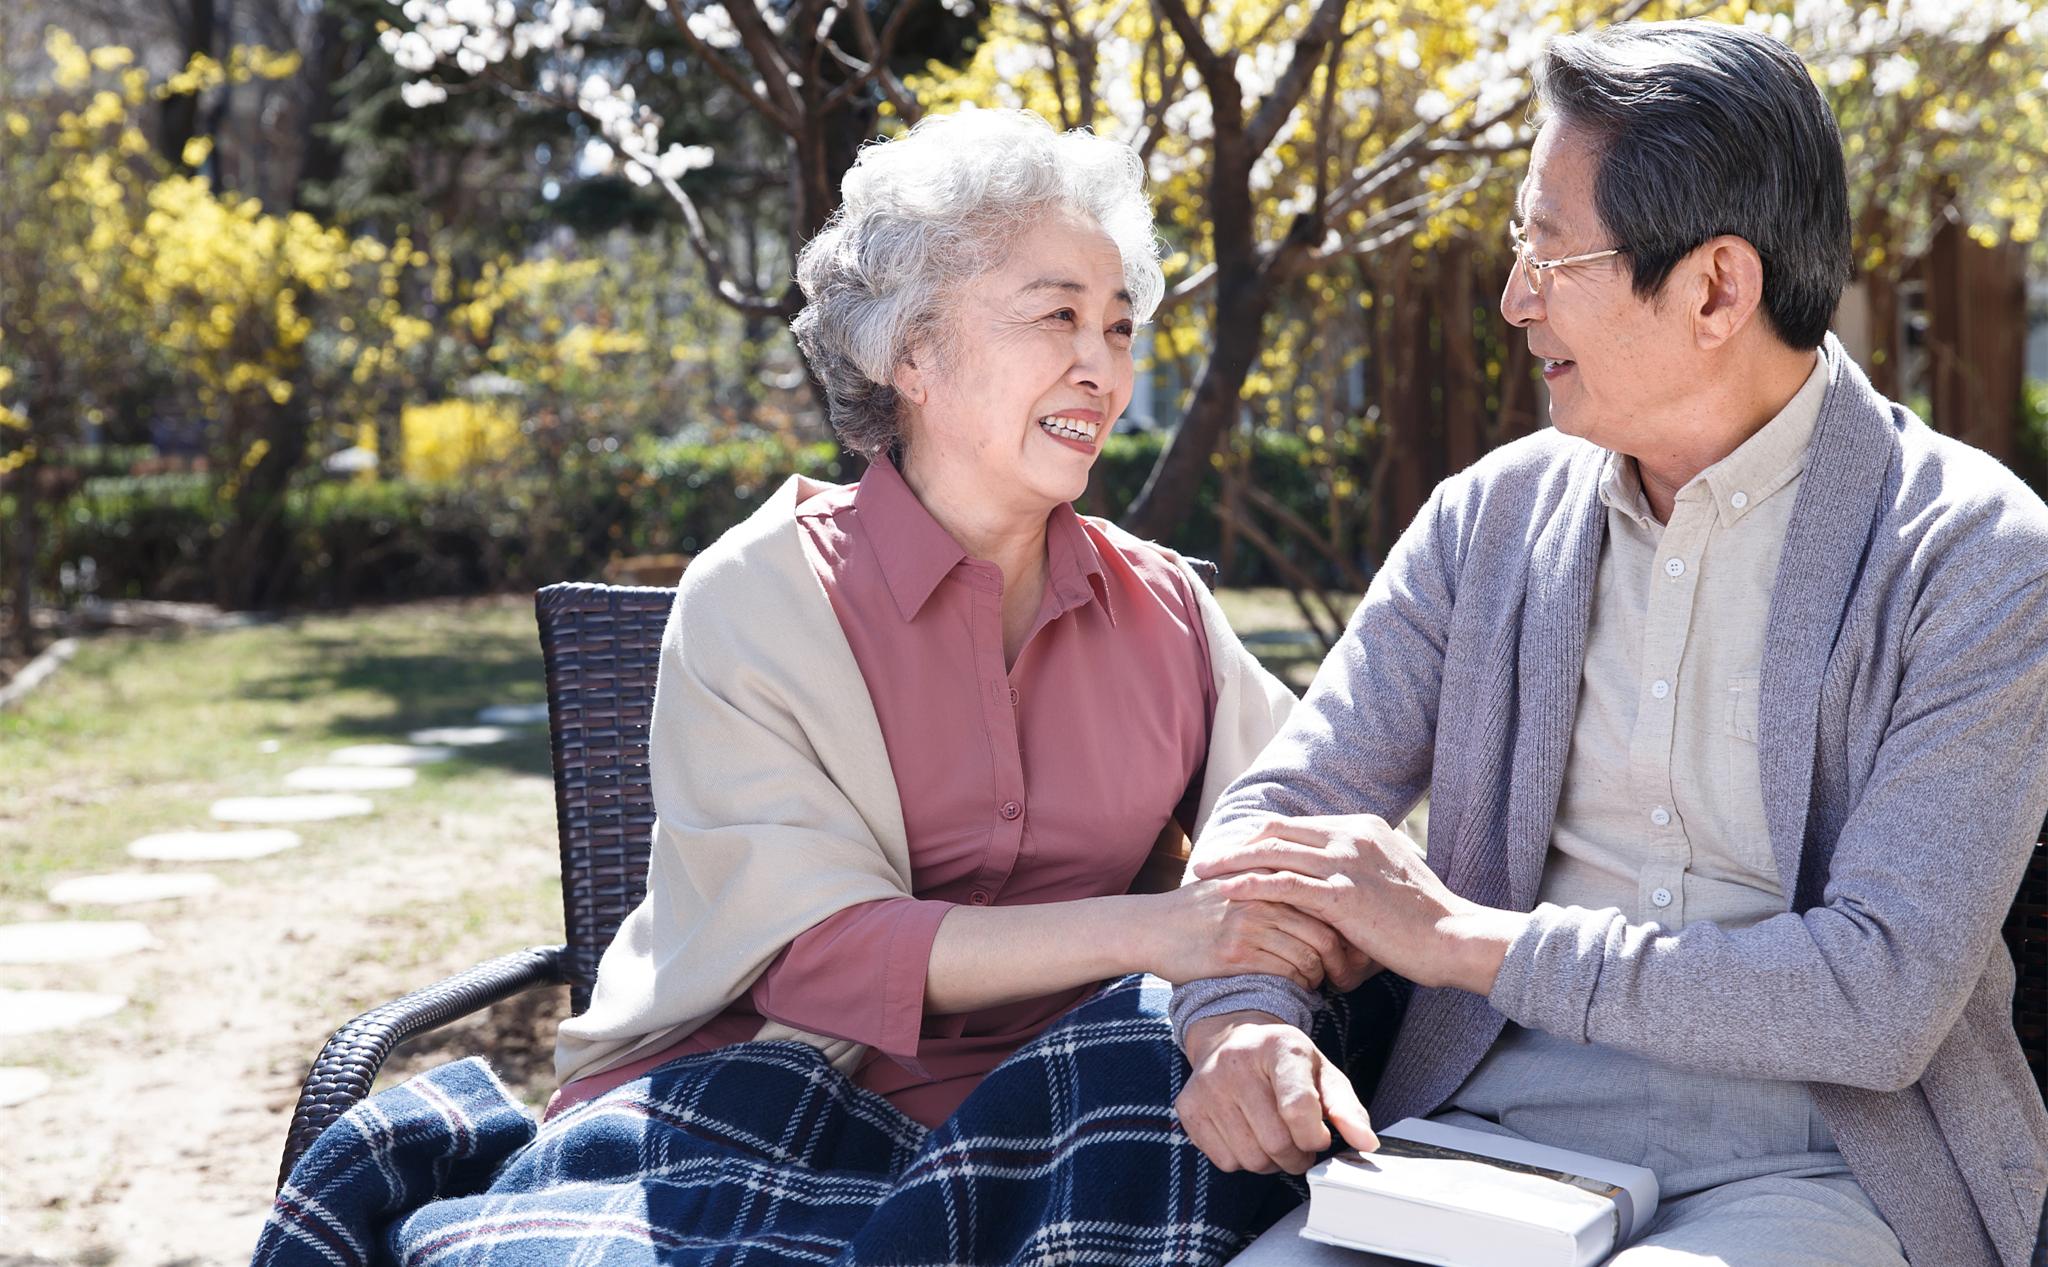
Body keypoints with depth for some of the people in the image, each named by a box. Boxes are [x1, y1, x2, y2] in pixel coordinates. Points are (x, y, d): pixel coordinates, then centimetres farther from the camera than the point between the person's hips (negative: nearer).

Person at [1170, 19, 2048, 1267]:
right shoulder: (1488, 518, 6)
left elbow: (1885, 1000, -16)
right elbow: (1279, 814, 6)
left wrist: (1464, 938, -16)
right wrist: (1240, 1018, -17)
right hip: (1490, 1144, 4)